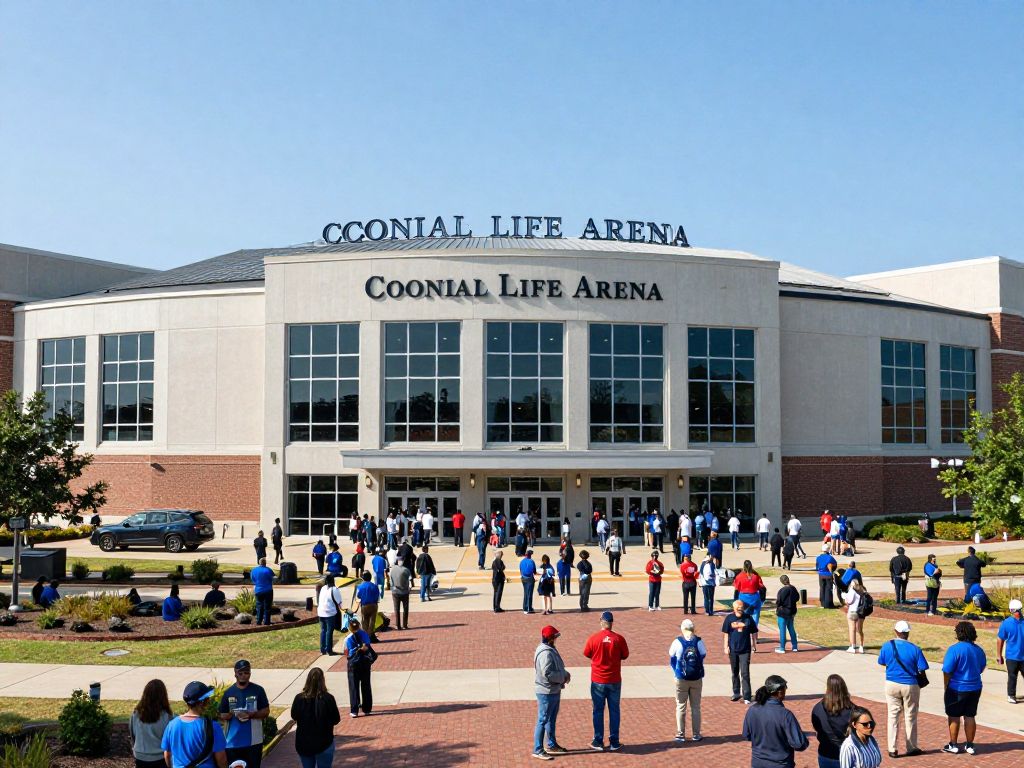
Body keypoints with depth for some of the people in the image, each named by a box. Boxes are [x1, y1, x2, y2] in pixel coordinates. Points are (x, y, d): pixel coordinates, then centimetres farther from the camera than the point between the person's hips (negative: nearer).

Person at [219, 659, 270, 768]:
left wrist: (251, 714, -20)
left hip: (253, 741, -1)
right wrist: (232, 715, -17)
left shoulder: (258, 690, -2)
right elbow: (222, 716, 5)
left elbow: (266, 712, -2)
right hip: (233, 742, 1)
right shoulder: (229, 693, 2)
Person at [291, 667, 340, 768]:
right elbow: (336, 719, -8)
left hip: (303, 743, 2)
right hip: (324, 743, -2)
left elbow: (294, 716, 4)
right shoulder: (328, 698, -19)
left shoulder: (299, 698, -13)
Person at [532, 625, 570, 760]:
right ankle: (538, 750, 3)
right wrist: (563, 677, -18)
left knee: (552, 719, 21)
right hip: (546, 692, -11)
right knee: (543, 721, -3)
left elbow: (557, 668, 18)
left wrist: (565, 674, -1)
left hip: (554, 691, 11)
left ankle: (552, 745, 35)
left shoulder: (550, 650, 10)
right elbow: (547, 673, -30)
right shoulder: (545, 653, -23)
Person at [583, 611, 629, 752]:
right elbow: (625, 656, 3)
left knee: (598, 711, 10)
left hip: (598, 681, -1)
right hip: (614, 681, 1)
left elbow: (587, 654, 4)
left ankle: (598, 742, 14)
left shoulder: (593, 638, -11)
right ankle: (614, 743, 14)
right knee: (614, 711, 10)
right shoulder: (619, 638, -9)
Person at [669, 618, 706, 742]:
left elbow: (672, 659, 1)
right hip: (697, 679, 1)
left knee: (681, 707, 9)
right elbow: (703, 656, 5)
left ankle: (680, 734, 11)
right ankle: (696, 734, 17)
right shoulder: (699, 642, -8)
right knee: (695, 707, 13)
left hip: (681, 680, -1)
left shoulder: (677, 642, -10)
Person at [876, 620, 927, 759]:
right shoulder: (915, 649, -15)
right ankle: (911, 748, 23)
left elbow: (882, 663, 6)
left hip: (892, 684, 2)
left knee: (893, 716, 10)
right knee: (910, 718, 13)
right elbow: (922, 669, -12)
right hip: (910, 685, -2)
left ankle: (892, 749, 10)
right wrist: (920, 682, 9)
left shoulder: (887, 646, -8)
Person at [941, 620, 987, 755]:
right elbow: (981, 668, 14)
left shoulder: (954, 649, -18)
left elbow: (947, 671, -16)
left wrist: (946, 688, -4)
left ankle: (953, 745, 14)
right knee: (970, 716, 13)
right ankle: (970, 746, 19)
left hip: (957, 688, -5)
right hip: (975, 688, 5)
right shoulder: (978, 650, 2)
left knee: (954, 717, 7)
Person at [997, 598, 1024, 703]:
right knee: (1012, 677, 8)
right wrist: (999, 655, 1)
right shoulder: (1006, 623, -9)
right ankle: (1011, 695, 24)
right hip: (1012, 656, -2)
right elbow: (1000, 640, -2)